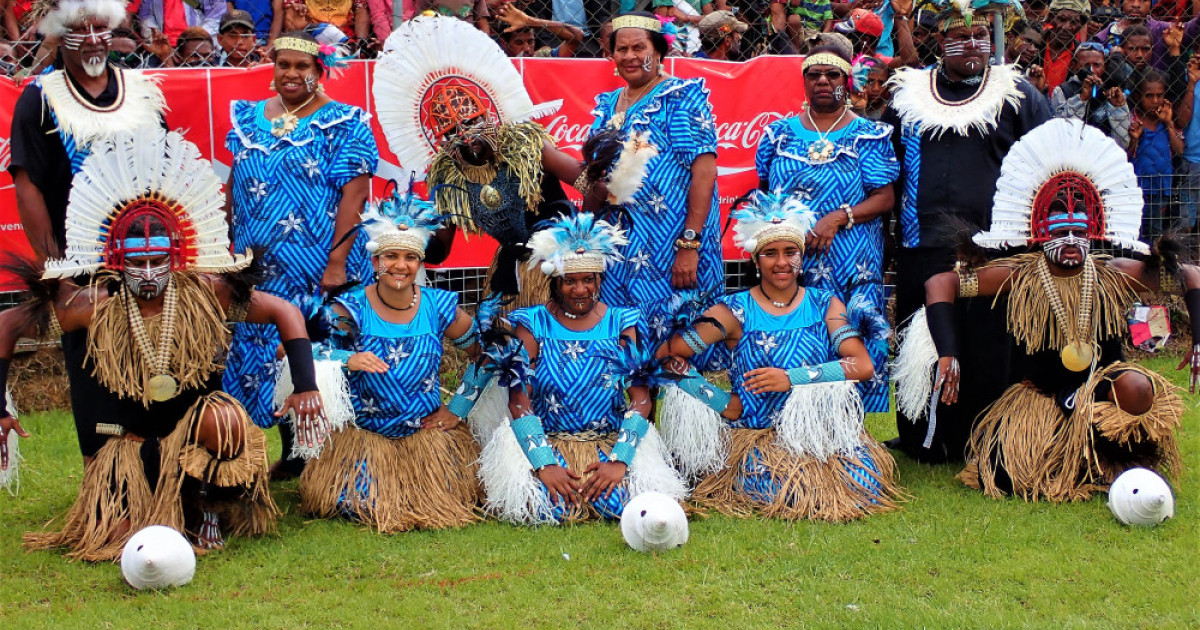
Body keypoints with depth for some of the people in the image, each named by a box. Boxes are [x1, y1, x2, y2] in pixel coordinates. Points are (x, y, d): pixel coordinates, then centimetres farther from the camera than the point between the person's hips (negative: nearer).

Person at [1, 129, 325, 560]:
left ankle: (209, 508, -7)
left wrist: (305, 388, -16)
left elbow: (285, 314, -7)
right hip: (133, 444, 1)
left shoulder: (206, 293, -12)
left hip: (196, 424, -1)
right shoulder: (96, 306, -11)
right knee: (114, 538, -19)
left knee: (223, 418, -36)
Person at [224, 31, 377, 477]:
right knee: (264, 352, 8)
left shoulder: (343, 123, -5)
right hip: (261, 268, 6)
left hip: (319, 268, -5)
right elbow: (234, 184, 17)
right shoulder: (249, 119, 12)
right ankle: (290, 453, 19)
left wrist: (337, 263, -18)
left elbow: (353, 193, -11)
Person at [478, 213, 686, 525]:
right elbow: (519, 401, -5)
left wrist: (619, 460, -17)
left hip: (612, 443, 1)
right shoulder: (533, 324, 2)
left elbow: (641, 399, -3)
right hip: (547, 443, -1)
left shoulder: (622, 324, 5)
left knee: (627, 504, -27)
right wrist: (545, 464, -18)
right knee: (548, 508, -28)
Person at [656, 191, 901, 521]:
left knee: (864, 482, -23)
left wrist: (791, 378, -16)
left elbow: (863, 366, -7)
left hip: (822, 431, 2)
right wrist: (722, 403, -9)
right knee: (776, 489, -30)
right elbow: (666, 356, -5)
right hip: (754, 435, -2)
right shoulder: (735, 311, 2)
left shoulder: (825, 305, 8)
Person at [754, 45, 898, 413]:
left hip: (851, 267, -2)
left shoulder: (869, 135, 5)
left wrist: (838, 218, -16)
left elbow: (885, 198, -3)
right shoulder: (779, 134, 14)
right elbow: (763, 194, 18)